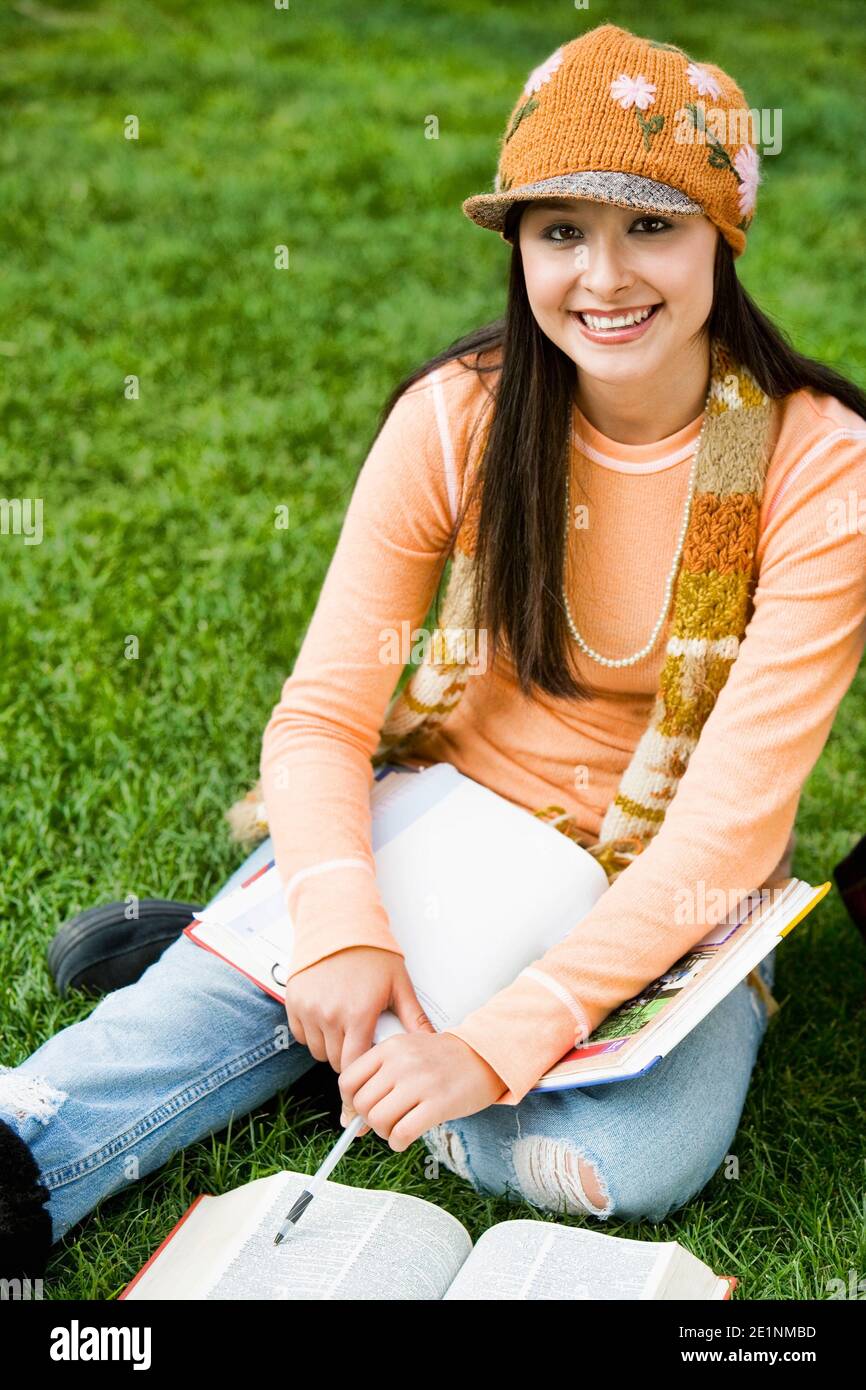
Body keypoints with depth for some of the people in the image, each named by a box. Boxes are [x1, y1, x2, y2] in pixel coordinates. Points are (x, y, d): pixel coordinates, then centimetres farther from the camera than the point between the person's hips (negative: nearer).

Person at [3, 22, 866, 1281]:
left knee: (645, 1158, -28)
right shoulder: (459, 417, -13)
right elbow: (324, 713, -14)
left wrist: (497, 1042, -34)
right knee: (226, 987, -26)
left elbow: (733, 813, -25)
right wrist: (340, 930, -34)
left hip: (672, 884, -1)